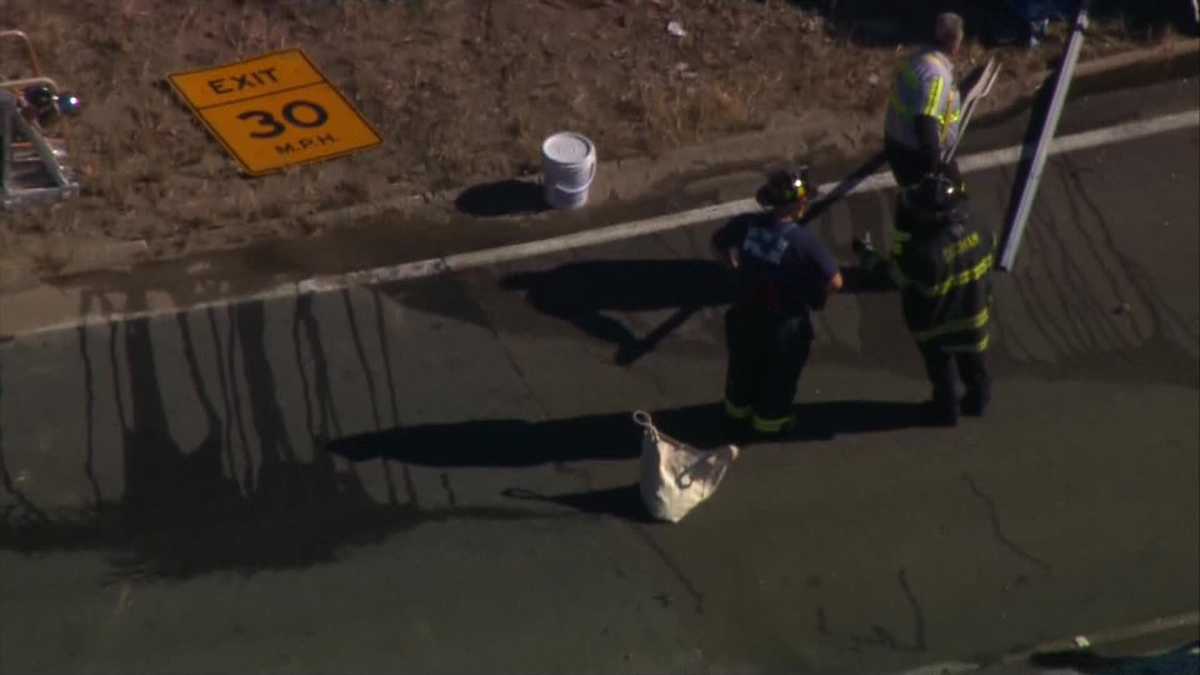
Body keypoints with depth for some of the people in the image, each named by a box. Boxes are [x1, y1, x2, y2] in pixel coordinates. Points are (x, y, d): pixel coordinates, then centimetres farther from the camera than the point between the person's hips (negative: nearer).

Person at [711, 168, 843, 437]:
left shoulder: (748, 224, -16)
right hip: (784, 323, -5)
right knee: (779, 374, 24)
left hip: (746, 314, 5)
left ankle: (738, 407, 55)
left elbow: (718, 242, 3)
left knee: (744, 364, 31)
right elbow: (835, 281, -28)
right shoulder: (803, 240, -29)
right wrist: (815, 295, -7)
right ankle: (771, 418, 44)